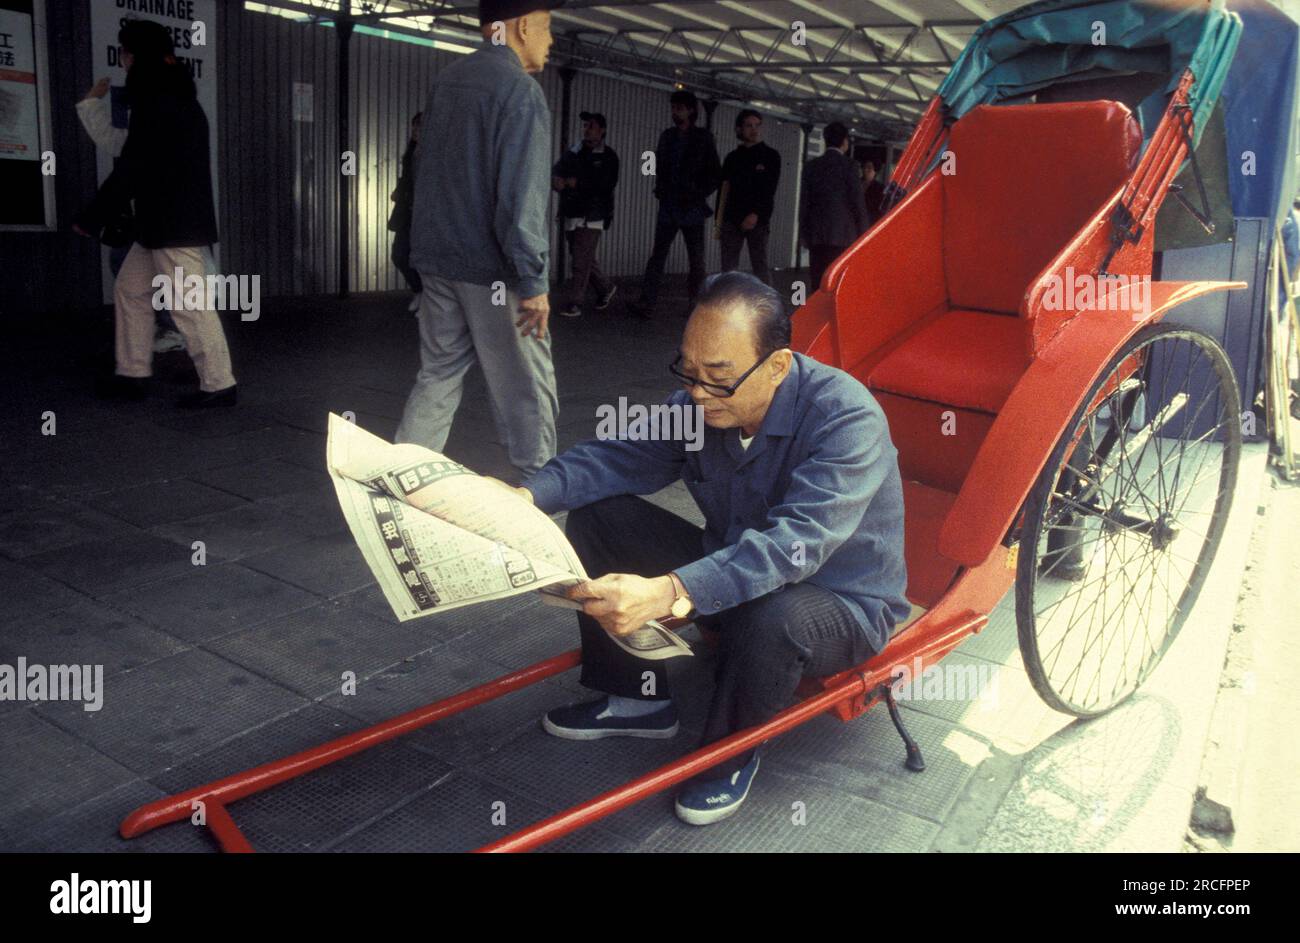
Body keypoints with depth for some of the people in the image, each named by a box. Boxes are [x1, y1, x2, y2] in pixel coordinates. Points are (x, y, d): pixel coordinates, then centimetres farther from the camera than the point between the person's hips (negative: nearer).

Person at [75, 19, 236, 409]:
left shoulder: (155, 103, -14)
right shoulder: (179, 98, 16)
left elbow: (131, 170, -16)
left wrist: (90, 219, -9)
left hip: (173, 225, -10)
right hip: (165, 222, 10)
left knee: (190, 306, -6)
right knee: (130, 289, 16)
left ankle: (218, 384, 0)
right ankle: (133, 375, 22)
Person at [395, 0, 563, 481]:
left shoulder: (446, 80, 13)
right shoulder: (520, 89, -13)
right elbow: (520, 195, -20)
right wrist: (533, 281, -18)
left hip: (438, 260, 8)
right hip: (491, 267, -8)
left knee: (437, 377, 13)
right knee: (526, 390, 2)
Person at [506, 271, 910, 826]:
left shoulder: (846, 418, -30)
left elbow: (794, 545, -42)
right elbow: (616, 458, -5)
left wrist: (668, 592, -54)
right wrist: (527, 497, -24)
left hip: (841, 608, -6)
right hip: (730, 578, 6)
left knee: (771, 617, -42)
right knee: (597, 516, -4)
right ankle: (636, 698, 8)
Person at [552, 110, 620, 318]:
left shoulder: (608, 156, -1)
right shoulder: (573, 153, 12)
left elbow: (607, 185, -13)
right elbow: (556, 171, 2)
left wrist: (577, 183, -16)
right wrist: (557, 180, -22)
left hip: (592, 217, -5)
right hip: (571, 215, 5)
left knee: (582, 261, -9)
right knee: (583, 259, 12)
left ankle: (575, 303, -4)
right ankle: (606, 288, 33)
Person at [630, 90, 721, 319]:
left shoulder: (703, 138, 0)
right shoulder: (667, 136, 11)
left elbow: (715, 174, 1)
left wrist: (698, 195, -8)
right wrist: (660, 191, 4)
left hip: (692, 209, -3)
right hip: (668, 207, 3)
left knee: (696, 261, 4)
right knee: (657, 256, -4)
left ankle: (696, 304, 14)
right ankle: (647, 304, -8)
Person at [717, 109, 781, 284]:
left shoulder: (770, 156, 4)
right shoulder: (733, 157, 14)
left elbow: (769, 190, -5)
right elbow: (724, 190, 13)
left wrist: (755, 214, -17)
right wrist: (719, 221, 7)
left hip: (757, 220, -3)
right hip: (732, 219, 4)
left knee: (760, 265, -7)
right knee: (728, 267, 1)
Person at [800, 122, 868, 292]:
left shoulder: (811, 166, 6)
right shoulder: (848, 166, -4)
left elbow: (805, 204, 7)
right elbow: (858, 203, -3)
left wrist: (804, 235, 15)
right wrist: (862, 234, 6)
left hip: (816, 235, 3)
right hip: (843, 235, -3)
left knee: (817, 284, 4)